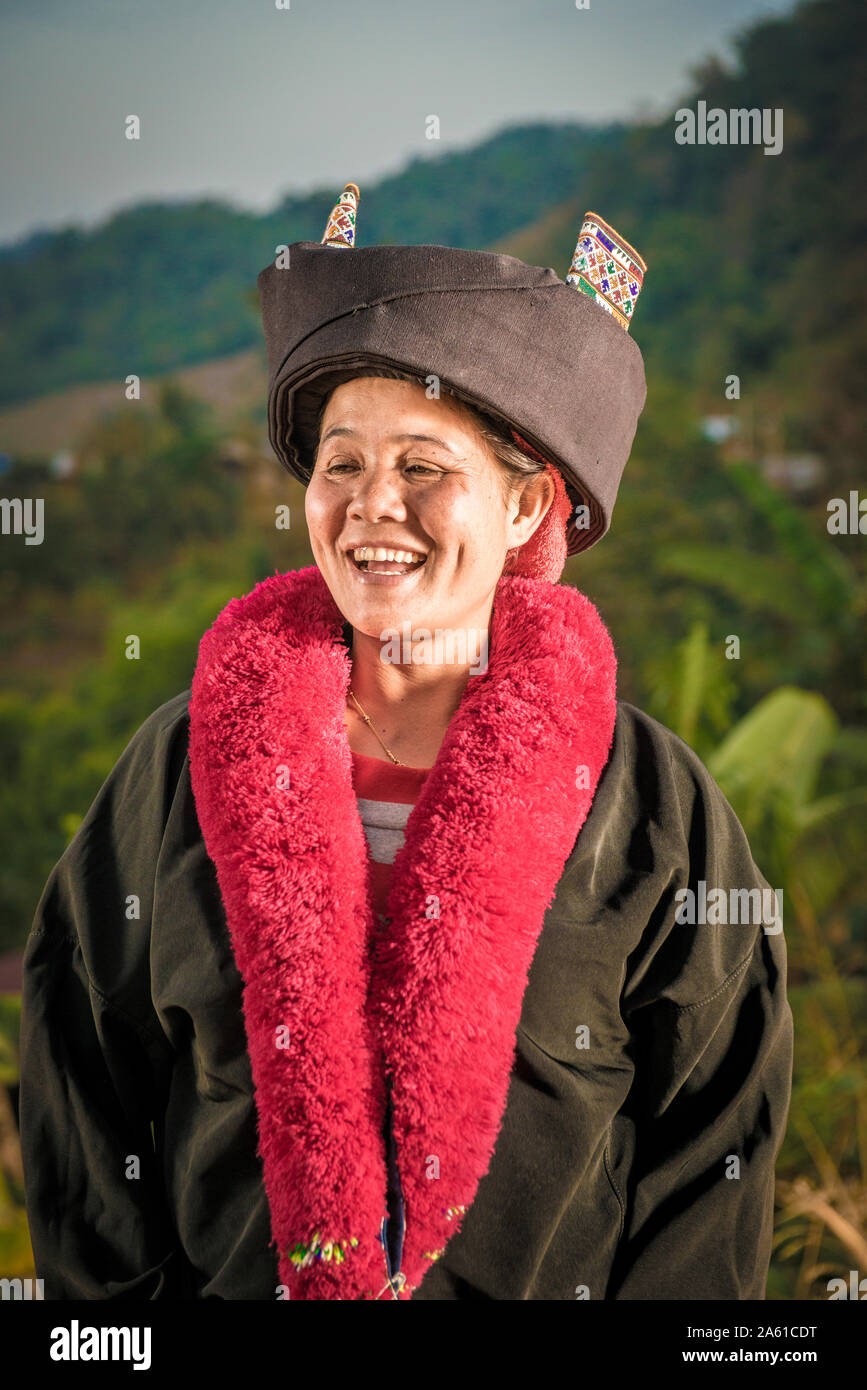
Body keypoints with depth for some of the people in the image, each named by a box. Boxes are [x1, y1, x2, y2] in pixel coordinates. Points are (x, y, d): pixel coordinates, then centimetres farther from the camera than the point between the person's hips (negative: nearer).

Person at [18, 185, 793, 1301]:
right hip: (223, 1283, 1)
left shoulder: (651, 802, -9)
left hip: (552, 1289, -1)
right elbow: (83, 1075, -1)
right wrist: (124, 1294, -6)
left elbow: (713, 1134, -5)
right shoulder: (182, 761, -6)